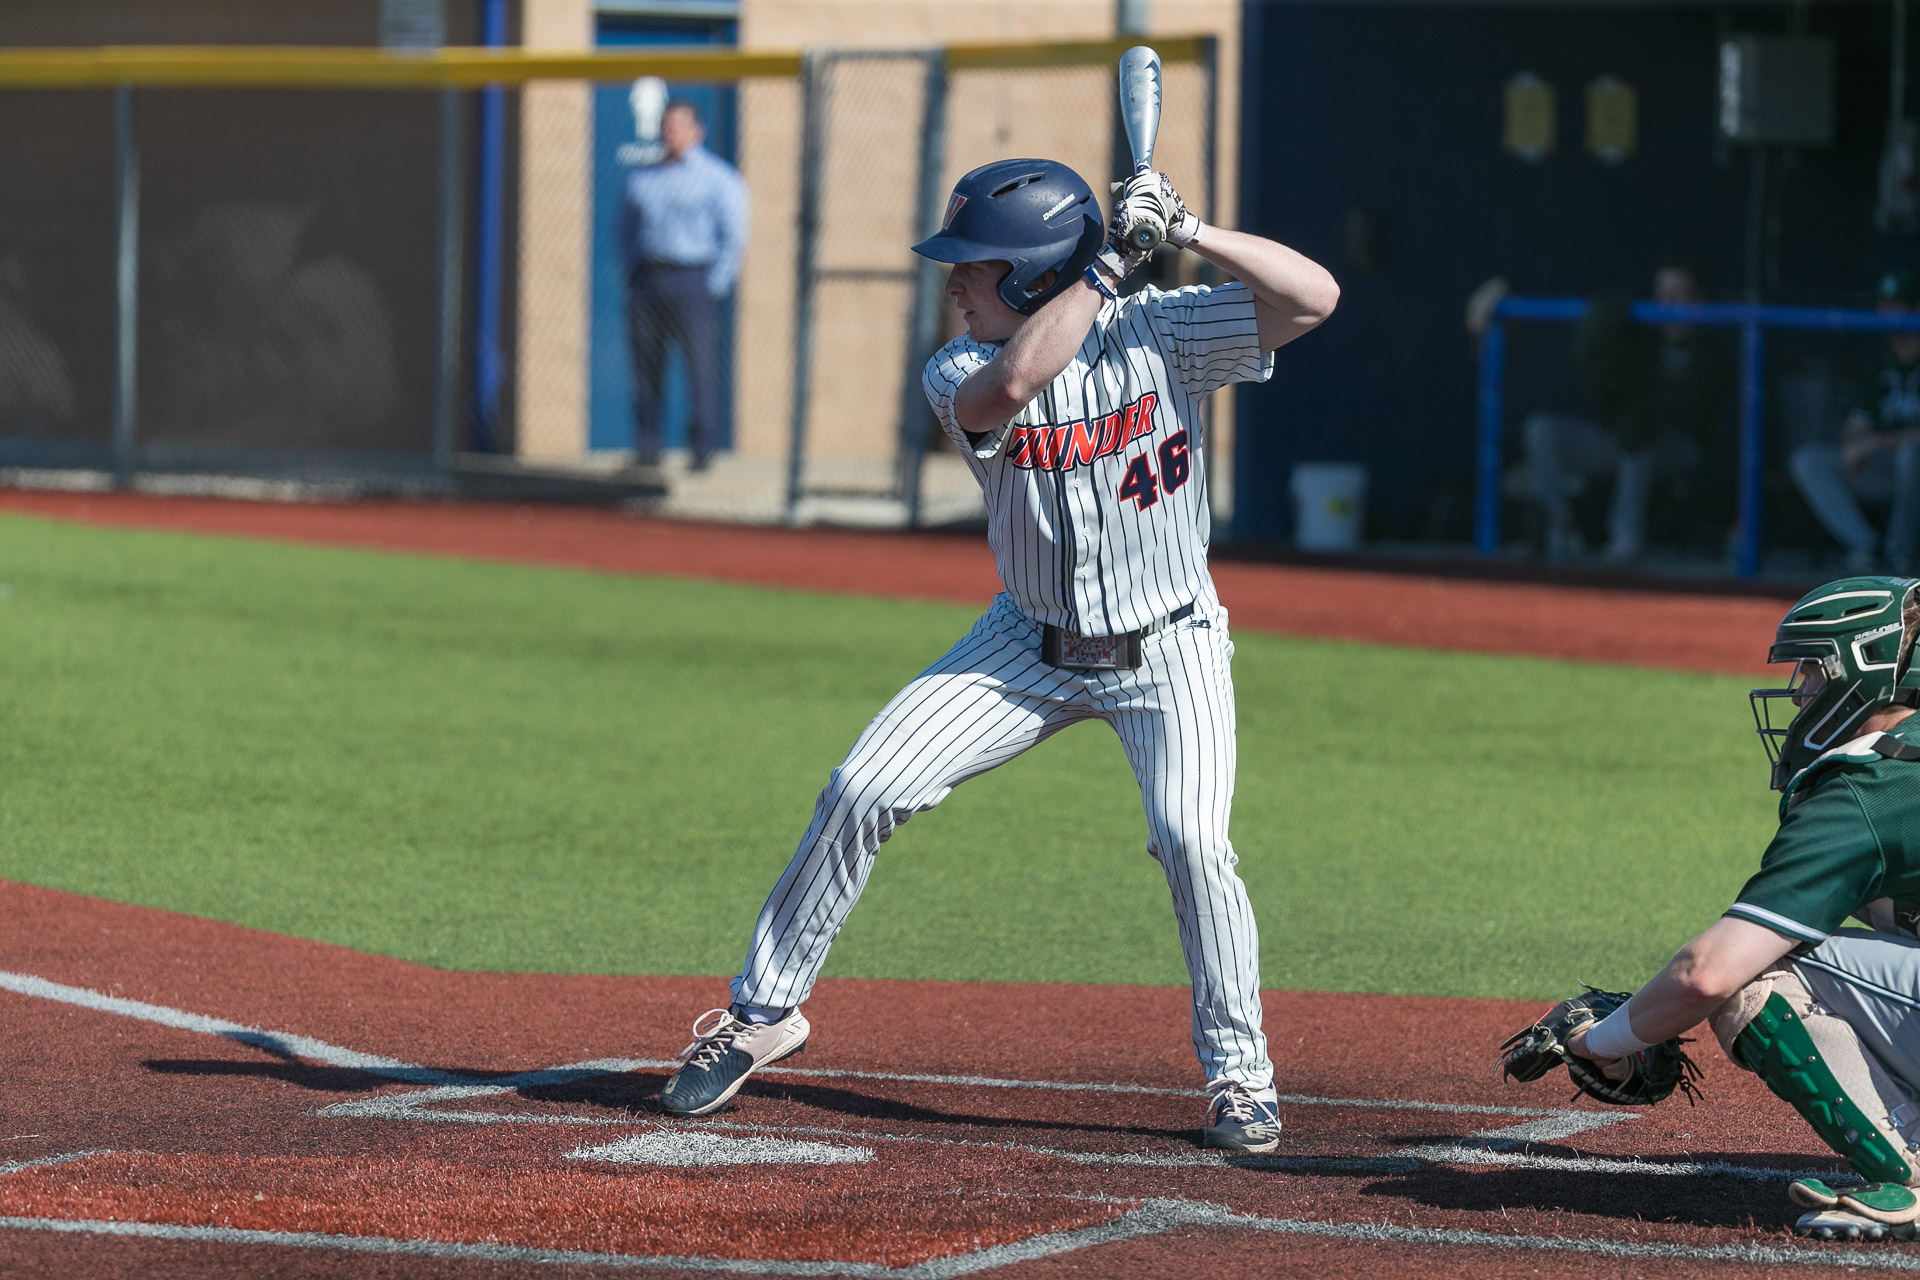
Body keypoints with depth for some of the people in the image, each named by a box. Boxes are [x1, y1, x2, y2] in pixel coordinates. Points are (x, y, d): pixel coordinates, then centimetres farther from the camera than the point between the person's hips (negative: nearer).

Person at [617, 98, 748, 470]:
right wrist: (633, 270, 9)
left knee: (701, 366, -8)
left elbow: (734, 236, -2)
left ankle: (703, 449, -6)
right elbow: (628, 229, 24)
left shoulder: (719, 178, 2)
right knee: (645, 368, 0)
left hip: (692, 279, -5)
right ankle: (646, 449, 2)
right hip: (646, 280, 5)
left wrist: (715, 286, -9)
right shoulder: (642, 178, 18)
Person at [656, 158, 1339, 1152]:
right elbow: (1013, 382, -37)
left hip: (1167, 650, -2)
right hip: (1030, 643, 2)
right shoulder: (962, 372, -13)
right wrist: (1107, 261, -34)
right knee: (863, 791, -7)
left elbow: (1314, 296, -23)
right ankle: (763, 1011, 10)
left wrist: (1185, 230, -29)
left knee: (1190, 838, -23)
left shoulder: (1157, 334, -15)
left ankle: (1238, 1068, -3)